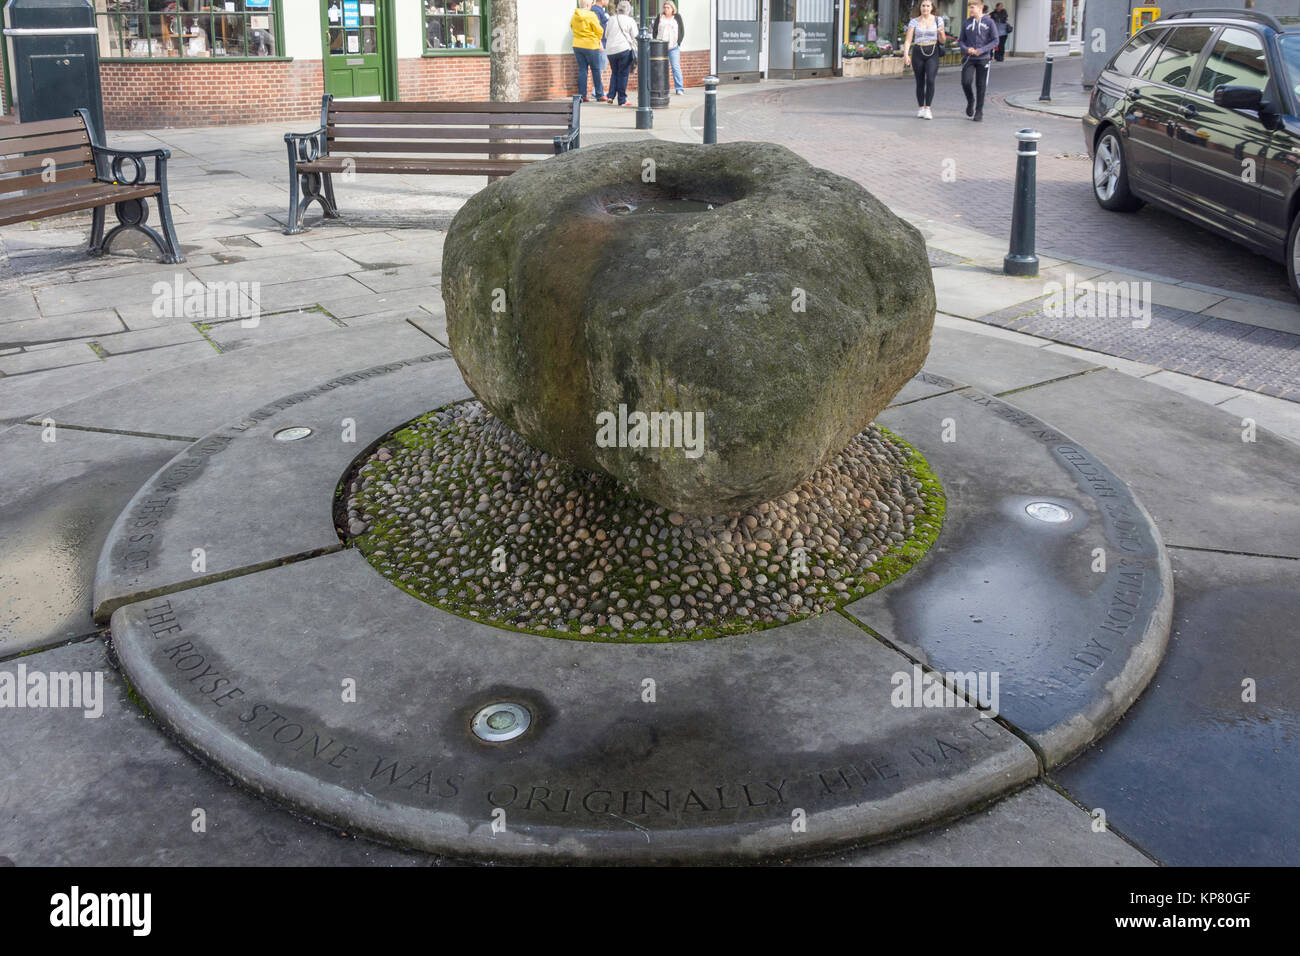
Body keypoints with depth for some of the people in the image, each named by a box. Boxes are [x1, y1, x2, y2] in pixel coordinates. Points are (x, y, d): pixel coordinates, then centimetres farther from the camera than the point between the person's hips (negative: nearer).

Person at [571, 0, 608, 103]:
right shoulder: (591, 15, -12)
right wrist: (597, 40, 12)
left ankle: (582, 95, 4)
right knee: (596, 70, 4)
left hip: (577, 45, 5)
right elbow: (599, 31, -8)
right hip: (590, 46, -5)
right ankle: (600, 95, 9)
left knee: (582, 70, 8)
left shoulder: (574, 17, 5)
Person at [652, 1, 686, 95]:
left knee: (676, 67, -7)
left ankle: (679, 88, -5)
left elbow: (682, 31, 8)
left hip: (674, 47, -1)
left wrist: (679, 43, -2)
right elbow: (654, 31, 11)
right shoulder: (659, 17, 9)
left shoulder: (677, 17, 7)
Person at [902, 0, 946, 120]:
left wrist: (941, 33, -15)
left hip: (933, 53, -1)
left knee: (930, 80, -18)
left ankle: (928, 109, -13)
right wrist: (906, 54, -17)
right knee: (920, 82, 5)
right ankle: (920, 108, 21)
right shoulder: (914, 21, 4)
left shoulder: (938, 20, 5)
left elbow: (942, 41, 7)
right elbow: (908, 40, -2)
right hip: (918, 53, 1)